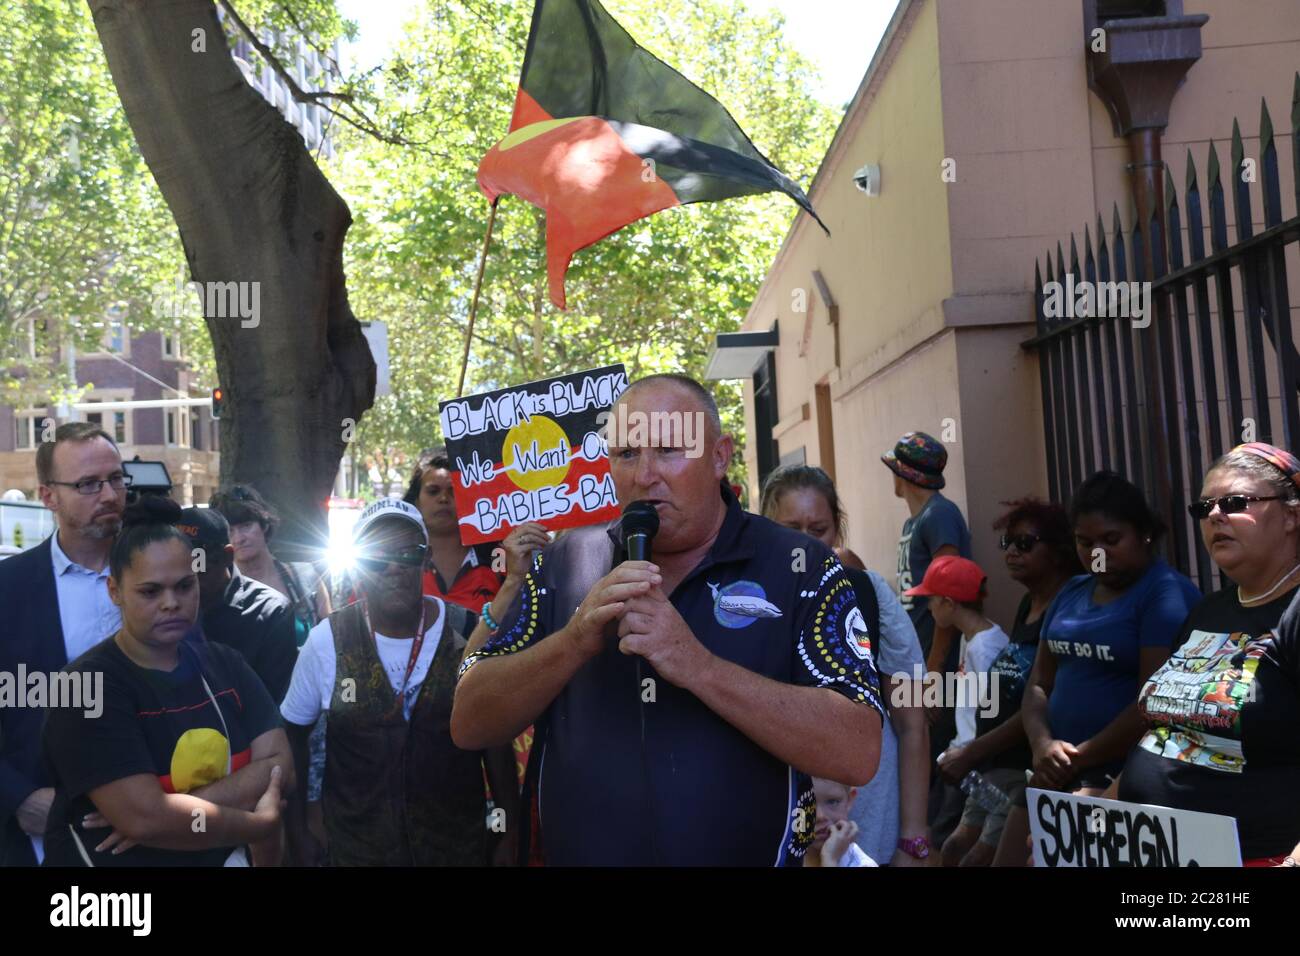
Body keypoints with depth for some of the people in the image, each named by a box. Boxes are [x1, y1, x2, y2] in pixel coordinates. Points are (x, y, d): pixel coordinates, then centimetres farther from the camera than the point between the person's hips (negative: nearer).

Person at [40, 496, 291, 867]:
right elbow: (144, 819, -27)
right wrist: (260, 824, -17)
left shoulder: (225, 664, -1)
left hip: (223, 858, 5)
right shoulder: (87, 685, -19)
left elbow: (279, 765, -10)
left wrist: (180, 810, -23)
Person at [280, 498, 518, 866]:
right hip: (356, 846, 0)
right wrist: (297, 832, 3)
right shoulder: (327, 641, -10)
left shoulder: (467, 632, -9)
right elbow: (292, 733, 3)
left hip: (458, 842, 0)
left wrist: (509, 833, 0)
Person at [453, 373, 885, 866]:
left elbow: (856, 752, -20)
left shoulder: (798, 567, -10)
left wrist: (700, 667, -29)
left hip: (750, 854, -2)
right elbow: (469, 726, -6)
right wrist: (574, 641, -22)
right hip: (569, 852, 2)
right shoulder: (563, 562, -3)